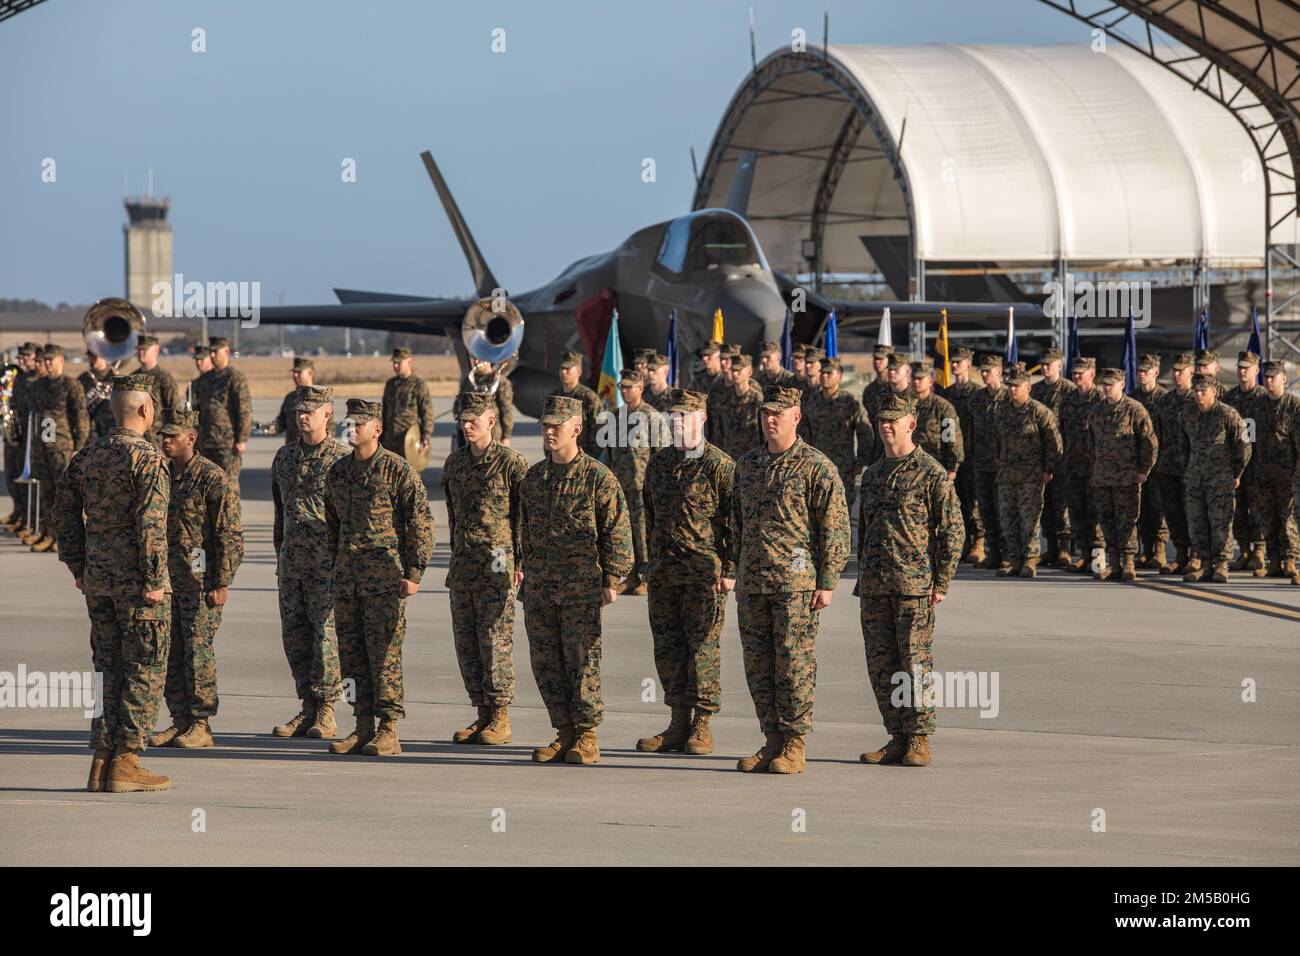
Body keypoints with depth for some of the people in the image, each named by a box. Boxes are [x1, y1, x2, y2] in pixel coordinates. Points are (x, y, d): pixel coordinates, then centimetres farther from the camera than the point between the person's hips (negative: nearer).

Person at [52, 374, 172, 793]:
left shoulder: (87, 456, 9)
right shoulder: (148, 459, -13)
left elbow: (65, 511, 12)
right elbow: (151, 524, -19)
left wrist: (78, 567, 18)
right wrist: (154, 580, -15)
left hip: (98, 581, 7)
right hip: (137, 583, -7)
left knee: (111, 671, 14)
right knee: (144, 673, 1)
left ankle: (102, 762, 12)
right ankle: (126, 762, -1)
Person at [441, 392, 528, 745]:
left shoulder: (511, 462, -7)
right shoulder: (454, 462, 13)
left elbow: (526, 516, -7)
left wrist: (521, 563, -10)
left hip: (497, 566, -7)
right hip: (462, 566, 7)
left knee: (496, 640, -5)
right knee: (466, 642, 7)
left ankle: (500, 719, 1)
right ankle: (482, 715, 15)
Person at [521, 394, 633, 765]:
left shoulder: (598, 477, -5)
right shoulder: (533, 477, 12)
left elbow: (618, 530, -6)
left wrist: (612, 581, -9)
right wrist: (527, 575, 17)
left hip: (582, 587, -6)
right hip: (539, 588, 6)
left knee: (582, 660, -4)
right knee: (545, 662, 5)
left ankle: (587, 737, 3)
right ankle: (565, 733, 13)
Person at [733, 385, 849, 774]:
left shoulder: (816, 466, -6)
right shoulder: (747, 464, 14)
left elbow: (836, 527, -8)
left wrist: (827, 582, -12)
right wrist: (738, 573, 19)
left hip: (796, 582, -6)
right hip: (752, 582, 6)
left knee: (795, 664, -4)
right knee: (758, 665, 7)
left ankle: (794, 747, 0)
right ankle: (772, 742, 15)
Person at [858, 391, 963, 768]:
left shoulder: (932, 474, -5)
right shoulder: (873, 474, 16)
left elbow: (953, 531, -6)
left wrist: (941, 583, -11)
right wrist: (862, 578, 18)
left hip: (914, 583, -6)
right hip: (874, 586, 6)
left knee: (916, 662, -5)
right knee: (880, 663, 5)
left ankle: (919, 740, 1)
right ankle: (897, 738, 12)